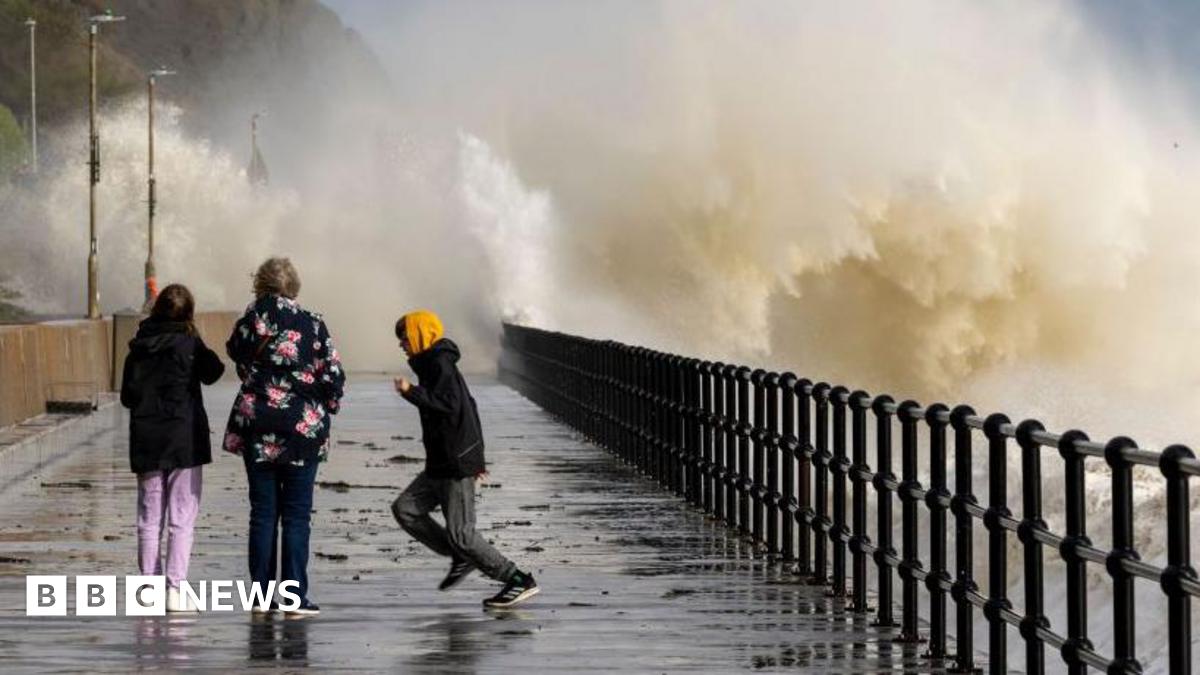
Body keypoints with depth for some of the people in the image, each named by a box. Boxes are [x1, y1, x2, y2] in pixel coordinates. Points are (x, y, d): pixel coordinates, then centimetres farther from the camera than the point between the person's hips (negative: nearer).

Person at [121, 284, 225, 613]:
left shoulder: (138, 347, 4)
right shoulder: (189, 343, -9)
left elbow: (127, 396, 8)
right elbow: (213, 372, 4)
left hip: (145, 441, 4)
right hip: (184, 439, -4)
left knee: (149, 518, 10)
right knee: (181, 518, -1)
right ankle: (175, 590, -7)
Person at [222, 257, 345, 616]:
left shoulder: (253, 319, -3)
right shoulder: (313, 324, -6)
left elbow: (236, 351, 16)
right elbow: (333, 375, -6)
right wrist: (327, 406, 11)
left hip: (258, 429, 2)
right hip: (303, 429, -2)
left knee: (262, 513, 9)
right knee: (296, 515, 3)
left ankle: (262, 594, 10)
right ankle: (295, 597, 1)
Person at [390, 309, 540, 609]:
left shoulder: (440, 365, -13)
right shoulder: (434, 365, 18)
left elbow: (449, 405, -29)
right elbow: (468, 406, 25)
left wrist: (411, 392, -29)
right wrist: (476, 457, 28)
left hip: (456, 465, -10)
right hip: (441, 464, 10)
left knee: (461, 533, -8)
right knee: (404, 509, 6)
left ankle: (520, 581, -2)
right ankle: (461, 557, 9)